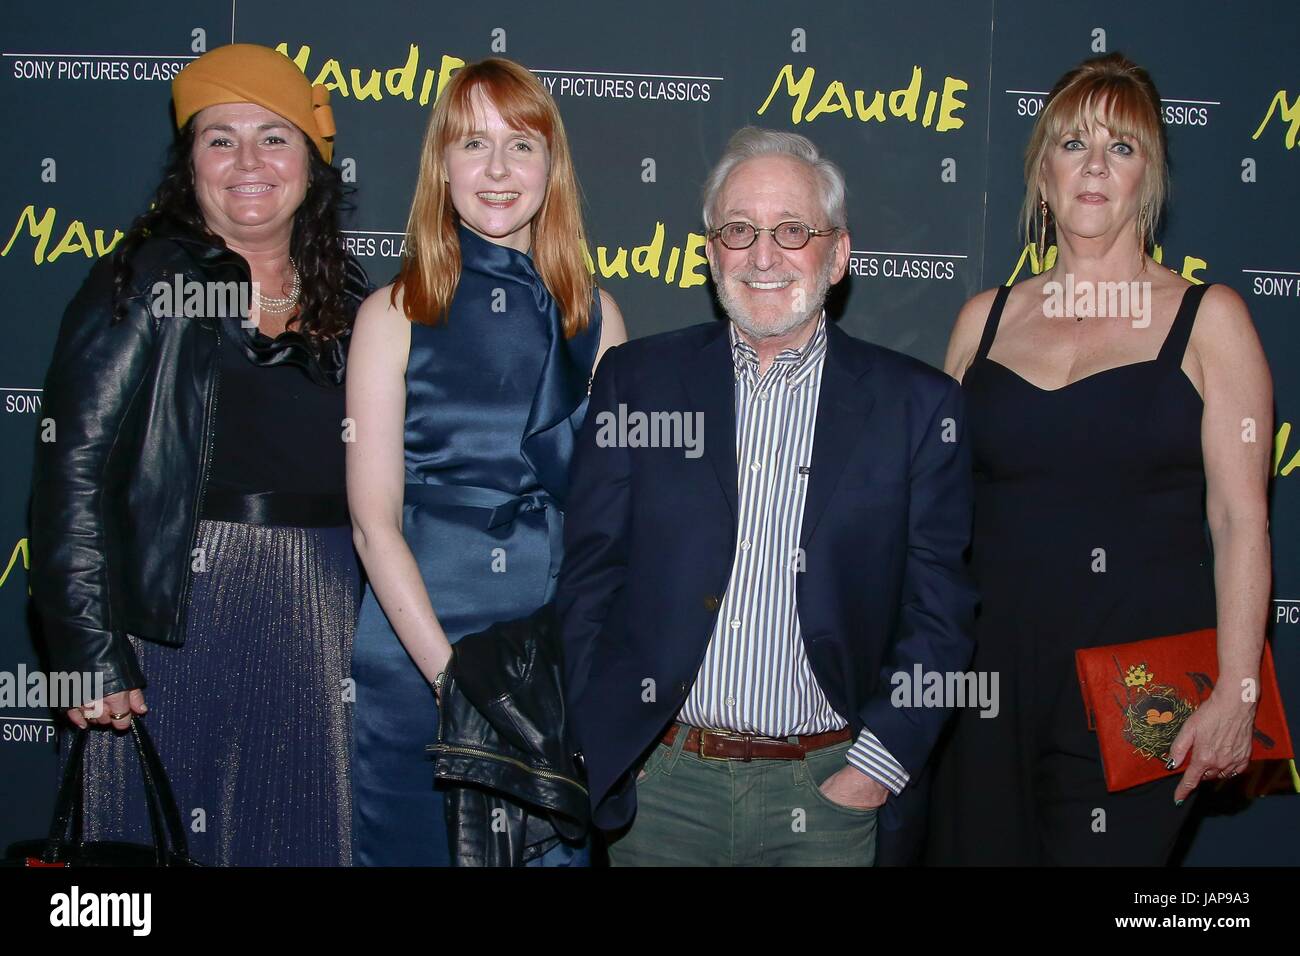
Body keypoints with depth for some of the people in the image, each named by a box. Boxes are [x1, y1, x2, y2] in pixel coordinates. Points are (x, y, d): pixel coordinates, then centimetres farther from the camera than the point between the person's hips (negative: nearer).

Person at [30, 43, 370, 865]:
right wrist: (91, 654, -15)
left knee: (308, 831, 11)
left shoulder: (350, 302, 11)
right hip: (177, 619, -4)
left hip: (326, 625, 4)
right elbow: (75, 471, -8)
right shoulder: (144, 284, -2)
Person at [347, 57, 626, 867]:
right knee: (411, 847, 10)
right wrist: (454, 674, -14)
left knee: (558, 847, 12)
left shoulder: (595, 316, 4)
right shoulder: (394, 315, -2)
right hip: (415, 655, -1)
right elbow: (374, 521, -6)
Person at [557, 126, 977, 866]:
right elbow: (589, 577, 3)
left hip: (831, 792, -1)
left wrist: (875, 768, -8)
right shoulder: (636, 381, 3)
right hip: (661, 786, 1)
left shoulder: (918, 405, 0)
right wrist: (597, 753, -3)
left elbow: (938, 610, 0)